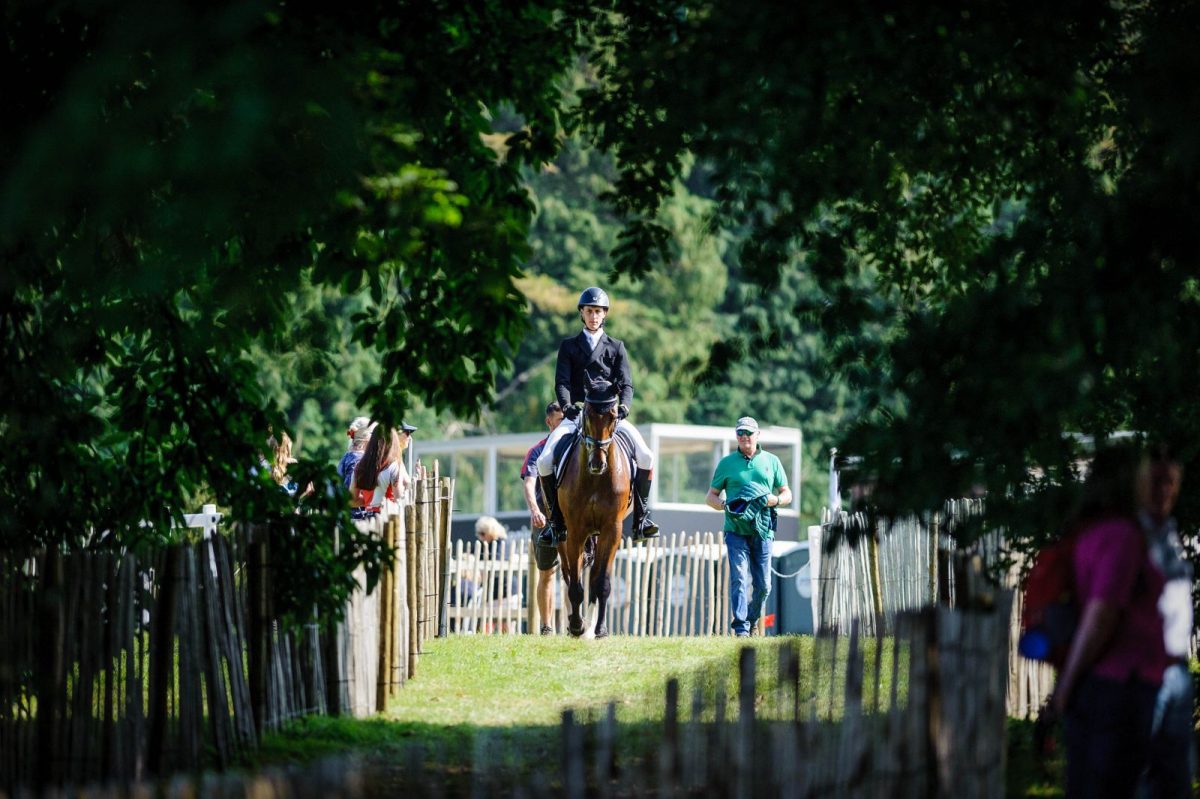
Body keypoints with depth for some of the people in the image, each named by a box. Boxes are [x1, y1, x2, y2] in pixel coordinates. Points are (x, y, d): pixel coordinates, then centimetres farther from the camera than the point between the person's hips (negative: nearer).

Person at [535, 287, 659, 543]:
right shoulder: (568, 347, 13)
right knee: (545, 461, -21)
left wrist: (623, 407, -16)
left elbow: (626, 384, 6)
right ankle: (557, 522, -6)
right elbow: (562, 382, 2)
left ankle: (641, 518, -9)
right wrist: (567, 407, -18)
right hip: (577, 414, 0)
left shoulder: (616, 347, 14)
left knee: (646, 457, -22)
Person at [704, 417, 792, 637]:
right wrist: (725, 505, -11)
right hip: (736, 530, -2)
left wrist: (774, 500, -7)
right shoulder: (726, 463, 9)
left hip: (762, 531, 2)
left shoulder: (771, 461, 13)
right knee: (739, 578, -14)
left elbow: (787, 494, 16)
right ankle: (740, 628, -17)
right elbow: (710, 497, 11)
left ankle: (752, 620, 26)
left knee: (763, 585, 3)